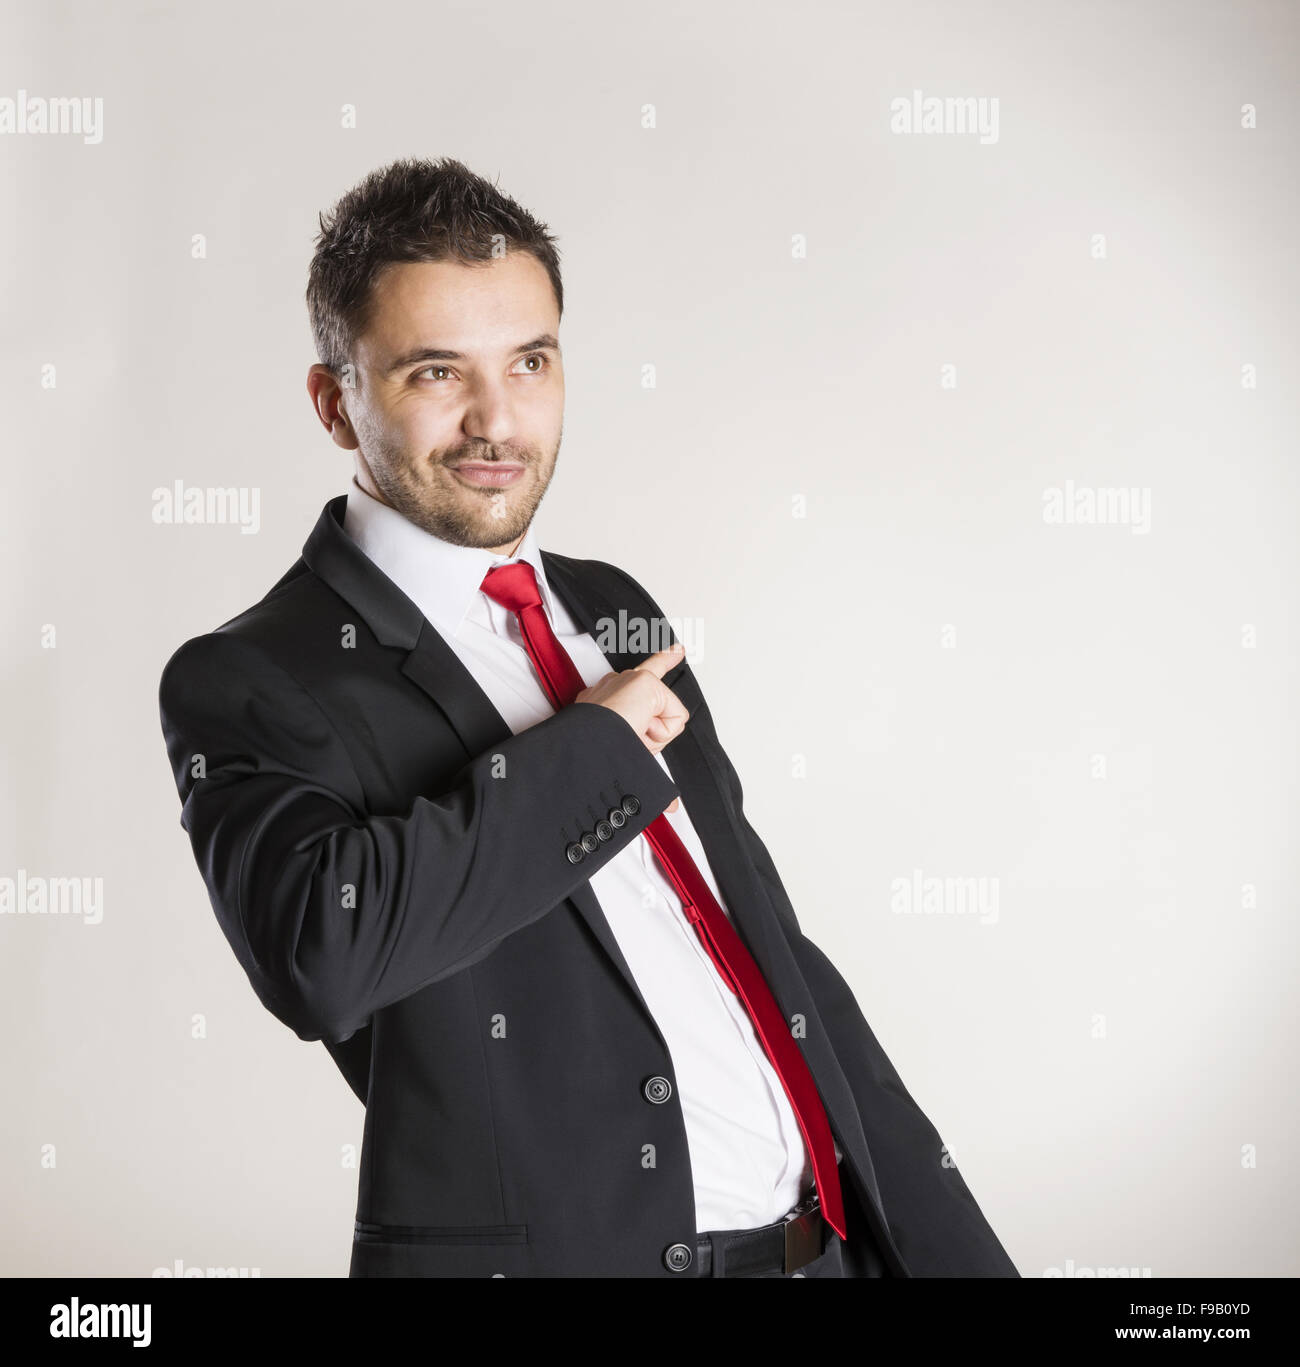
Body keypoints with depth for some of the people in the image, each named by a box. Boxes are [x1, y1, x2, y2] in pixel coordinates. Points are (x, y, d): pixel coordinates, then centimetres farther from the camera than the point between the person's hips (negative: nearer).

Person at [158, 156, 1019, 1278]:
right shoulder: (248, 683, -8)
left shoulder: (613, 610, 10)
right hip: (572, 1243, -5)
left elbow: (772, 931, 12)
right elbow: (321, 953, -27)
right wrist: (596, 746, -17)